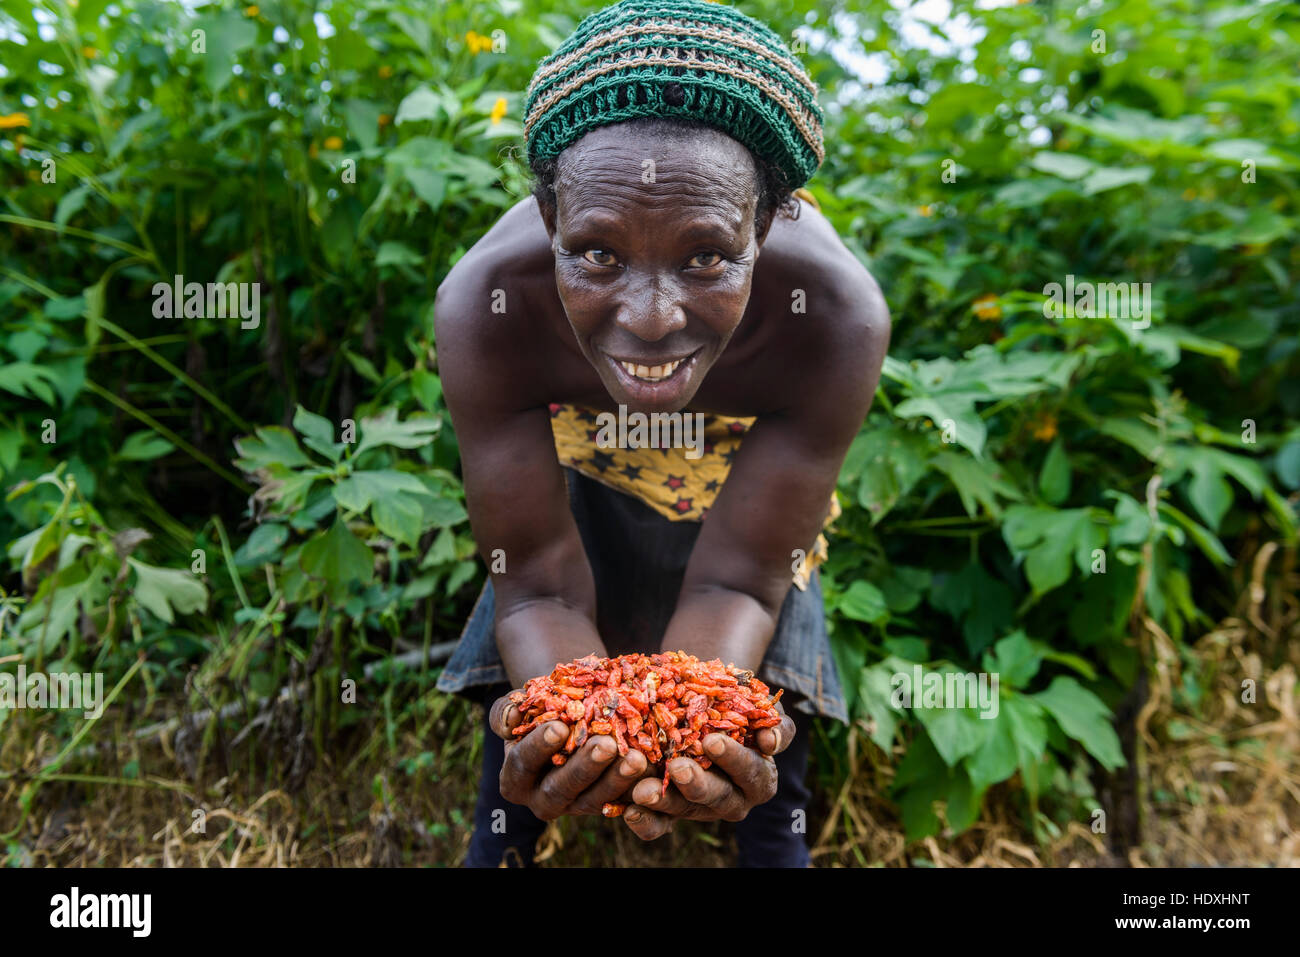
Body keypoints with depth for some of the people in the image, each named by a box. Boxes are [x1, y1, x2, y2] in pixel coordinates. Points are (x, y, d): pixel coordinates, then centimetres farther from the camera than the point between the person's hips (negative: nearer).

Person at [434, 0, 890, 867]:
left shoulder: (836, 316, -41)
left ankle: (777, 833, 23)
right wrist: (564, 720, -53)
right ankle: (500, 841, 24)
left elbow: (737, 581, -33)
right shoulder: (486, 307, -40)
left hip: (751, 456, 1)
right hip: (573, 452, 0)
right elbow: (538, 583, -32)